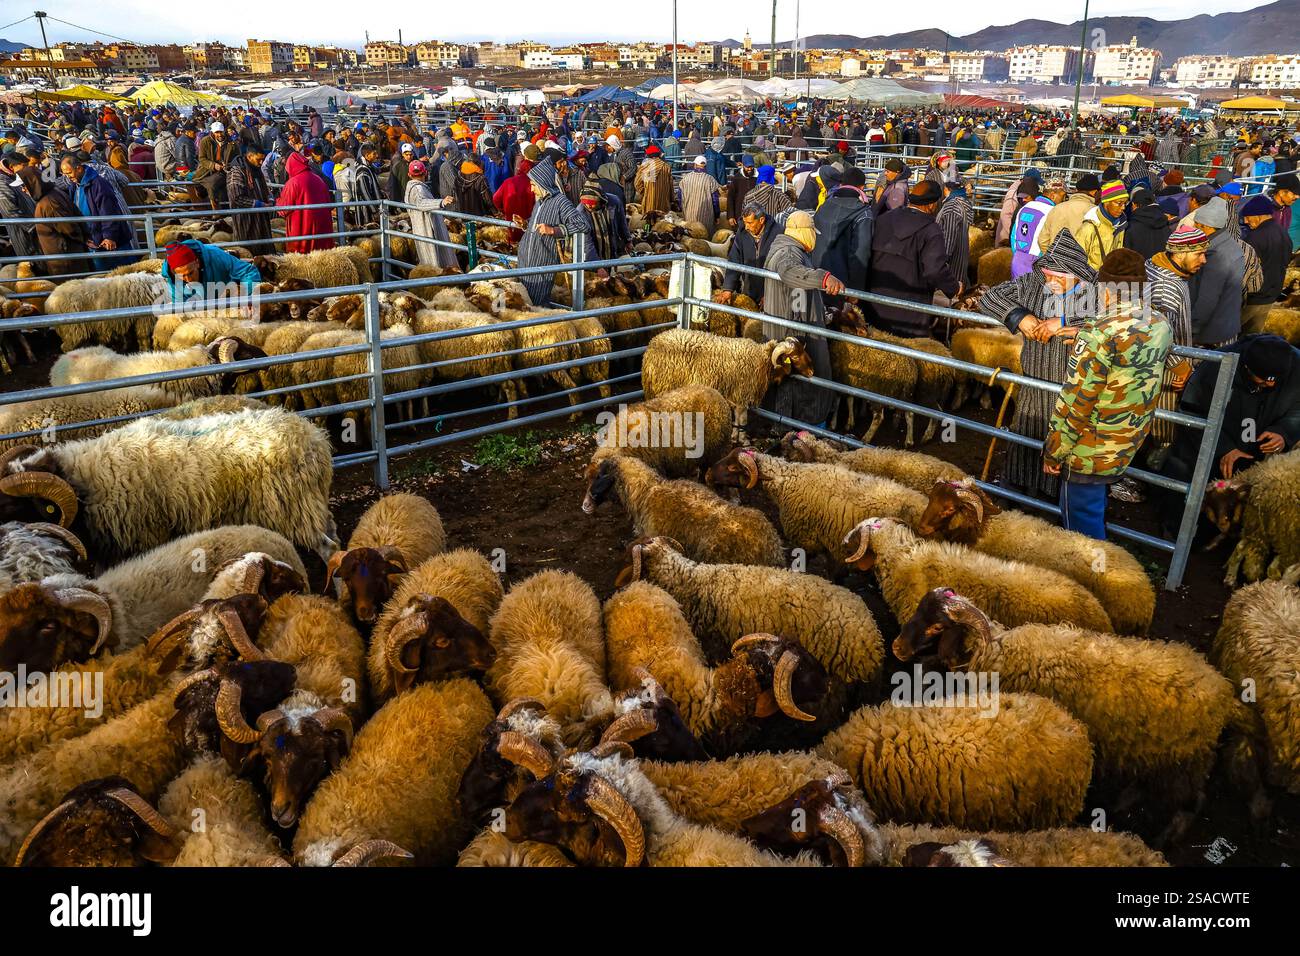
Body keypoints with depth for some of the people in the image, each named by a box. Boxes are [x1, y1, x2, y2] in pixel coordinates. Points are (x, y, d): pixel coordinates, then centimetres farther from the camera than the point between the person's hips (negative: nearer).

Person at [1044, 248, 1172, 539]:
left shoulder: (1100, 333, -21)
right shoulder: (1161, 327, 2)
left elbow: (1076, 401, -20)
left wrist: (1054, 451, -10)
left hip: (1088, 452, -8)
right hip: (1126, 452, 8)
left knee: (1082, 529, 6)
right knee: (1095, 512, 25)